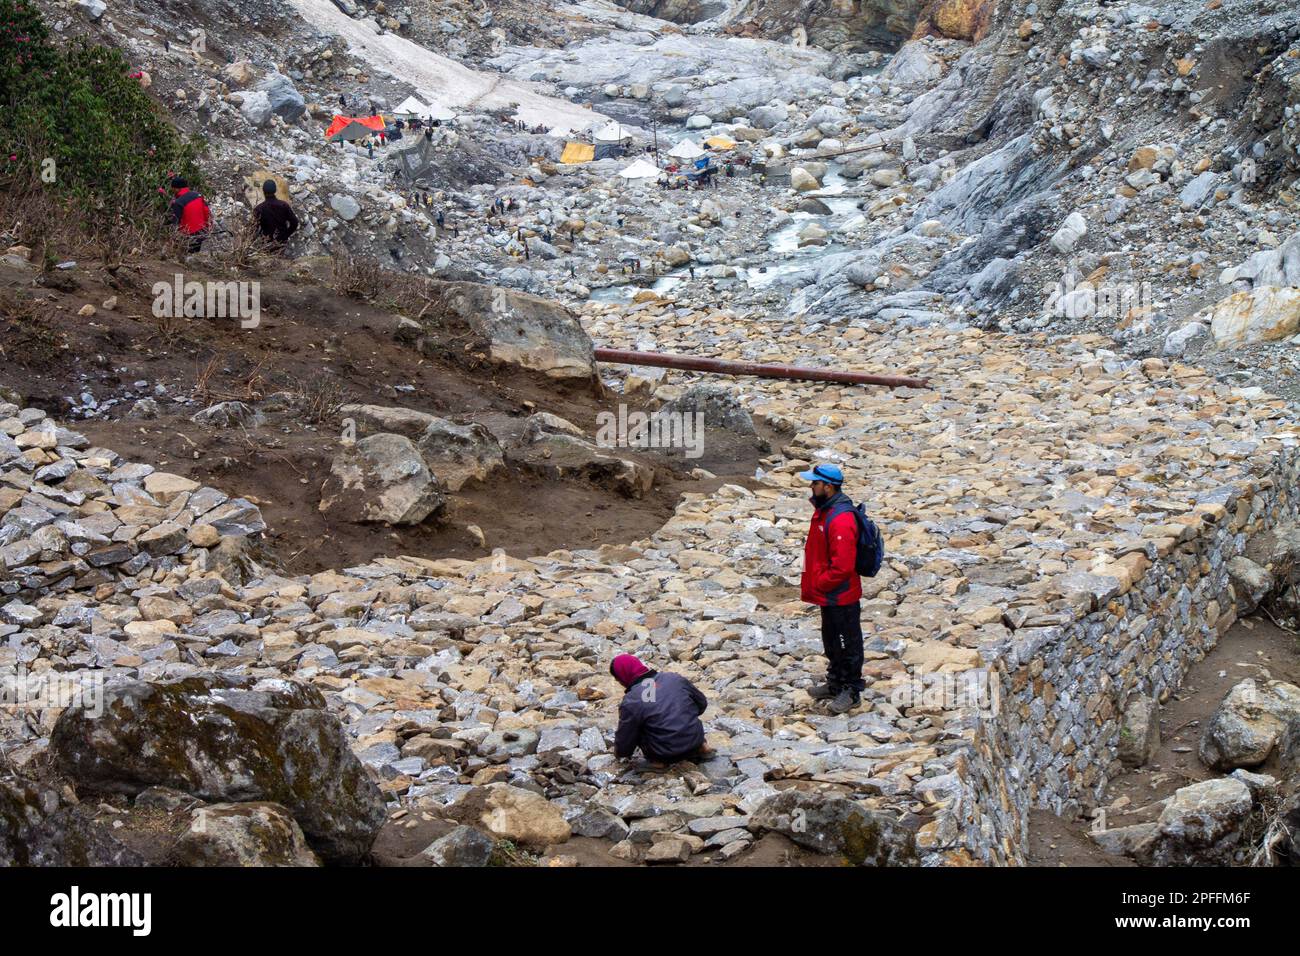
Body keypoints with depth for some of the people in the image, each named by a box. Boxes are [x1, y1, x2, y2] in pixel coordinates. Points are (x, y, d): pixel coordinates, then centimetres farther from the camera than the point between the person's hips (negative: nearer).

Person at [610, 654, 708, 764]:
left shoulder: (630, 703, -12)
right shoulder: (676, 678, 0)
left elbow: (624, 741, -4)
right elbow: (702, 703, 11)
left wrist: (619, 753, 19)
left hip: (666, 757, -5)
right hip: (696, 742, 5)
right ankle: (698, 745, 14)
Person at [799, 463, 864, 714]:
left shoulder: (840, 520, -28)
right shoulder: (823, 510, 5)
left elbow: (842, 566, -29)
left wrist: (818, 584, -17)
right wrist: (813, 584, 12)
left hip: (842, 597, -10)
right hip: (828, 594, 10)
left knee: (849, 642, 6)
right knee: (831, 640, 22)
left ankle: (852, 691, 18)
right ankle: (835, 684, 37)